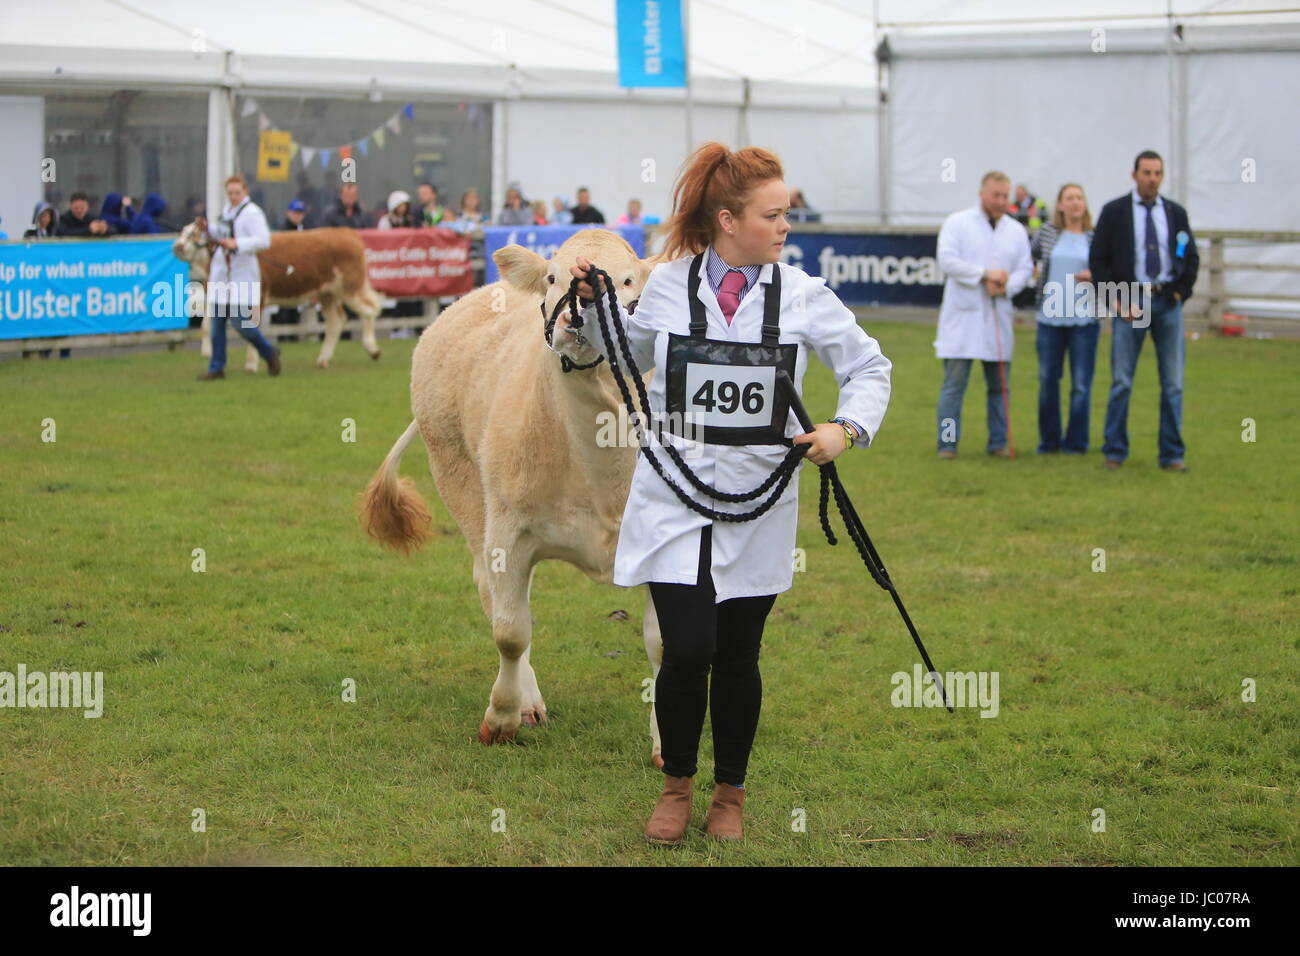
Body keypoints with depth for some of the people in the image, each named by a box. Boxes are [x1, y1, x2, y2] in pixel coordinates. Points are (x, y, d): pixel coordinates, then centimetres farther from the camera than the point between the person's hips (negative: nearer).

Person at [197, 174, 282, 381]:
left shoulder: (252, 213, -11)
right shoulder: (227, 210, 15)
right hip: (220, 272, 8)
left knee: (240, 321, -9)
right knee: (217, 321, 6)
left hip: (242, 273, -8)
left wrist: (236, 244, -30)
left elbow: (264, 240, -21)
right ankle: (216, 368, 12)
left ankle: (269, 353, 14)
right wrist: (208, 230, 9)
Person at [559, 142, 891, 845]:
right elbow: (628, 356, 18)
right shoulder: (665, 285, -1)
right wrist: (592, 305, 2)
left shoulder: (802, 294, -1)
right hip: (673, 497, -1)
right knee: (687, 650, -10)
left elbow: (869, 367, 9)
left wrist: (846, 429, -8)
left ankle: (729, 794, 29)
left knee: (738, 657, 8)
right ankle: (676, 786, 16)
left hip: (757, 505, 1)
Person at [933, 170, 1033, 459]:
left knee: (1000, 384, 6)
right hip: (962, 314, -4)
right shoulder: (957, 223, 0)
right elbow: (947, 260, -10)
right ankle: (948, 443, 0)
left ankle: (998, 442, 13)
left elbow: (1025, 268, 9)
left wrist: (1005, 286, -11)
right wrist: (985, 274, -14)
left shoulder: (1016, 230, 12)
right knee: (954, 383, -4)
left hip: (998, 315, 4)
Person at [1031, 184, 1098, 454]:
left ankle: (1076, 442, 10)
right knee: (1047, 381, 8)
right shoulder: (1046, 233, 5)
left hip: (1084, 319, -2)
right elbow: (1028, 257, 18)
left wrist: (1095, 276, -12)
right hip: (1049, 318, 2)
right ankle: (1049, 440, 19)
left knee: (1081, 384, 0)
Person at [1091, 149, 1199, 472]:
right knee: (1121, 382, -1)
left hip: (1168, 301, 2)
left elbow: (1192, 258, 15)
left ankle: (1172, 454, 7)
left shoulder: (1176, 213, 9)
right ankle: (1115, 452, 7)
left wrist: (1180, 292, 3)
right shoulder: (1114, 212, 1)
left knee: (1173, 382, 2)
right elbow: (1098, 260, 0)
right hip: (1129, 301, -2)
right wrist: (1116, 301, -6)